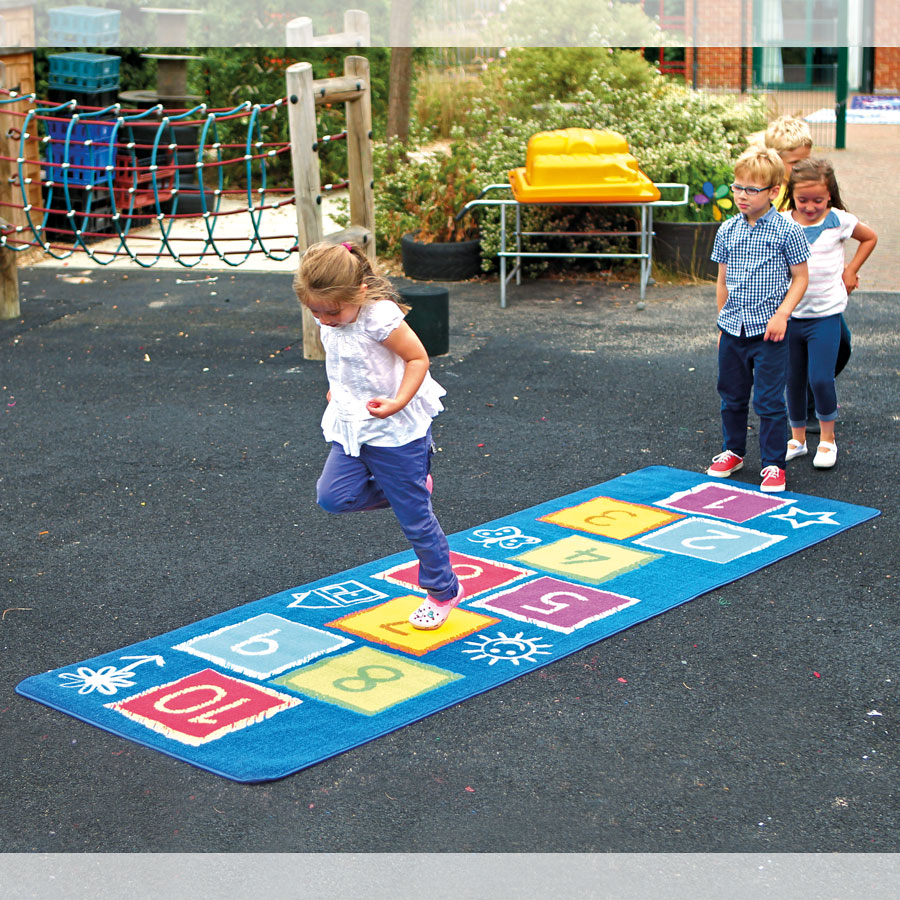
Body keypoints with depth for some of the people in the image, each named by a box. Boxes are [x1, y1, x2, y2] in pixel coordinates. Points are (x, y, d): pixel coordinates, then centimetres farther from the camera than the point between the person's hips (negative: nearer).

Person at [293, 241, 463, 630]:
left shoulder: (380, 317, -25)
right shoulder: (328, 319, -3)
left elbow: (418, 358, -20)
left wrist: (398, 402, -31)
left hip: (397, 430, -7)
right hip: (352, 427, 8)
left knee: (414, 516, 3)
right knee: (332, 496, -6)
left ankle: (442, 590, 23)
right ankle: (412, 487, 16)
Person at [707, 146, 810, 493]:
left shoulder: (787, 231, -8)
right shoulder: (727, 230, 5)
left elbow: (800, 278, -3)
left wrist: (782, 314, -14)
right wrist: (722, 320, 14)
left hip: (769, 331, -4)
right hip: (732, 329, 5)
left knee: (769, 400, -2)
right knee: (732, 395, 16)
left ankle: (773, 463, 10)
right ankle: (733, 450, 34)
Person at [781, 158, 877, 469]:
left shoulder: (839, 221, -3)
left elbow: (870, 237, 15)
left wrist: (851, 270, 7)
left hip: (825, 314, -2)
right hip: (789, 313, 2)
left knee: (820, 378, -9)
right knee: (793, 380, 9)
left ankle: (828, 438, 11)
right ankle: (797, 438, 25)